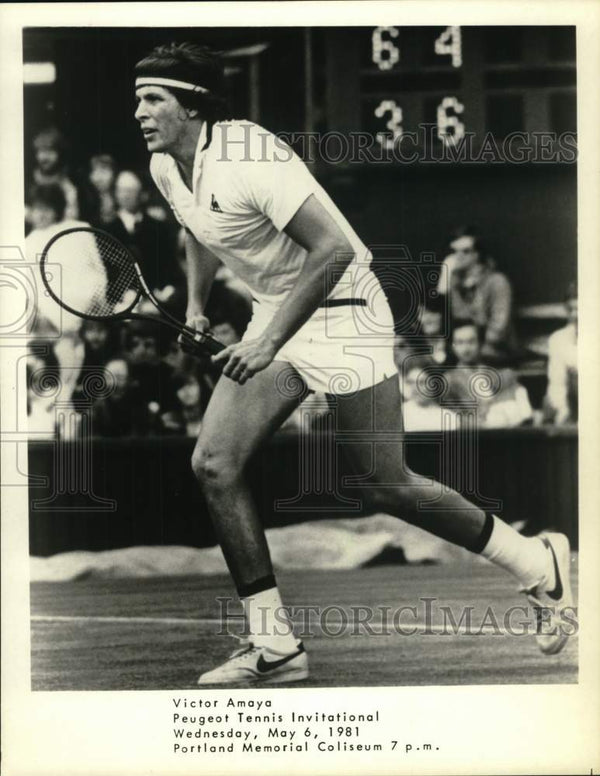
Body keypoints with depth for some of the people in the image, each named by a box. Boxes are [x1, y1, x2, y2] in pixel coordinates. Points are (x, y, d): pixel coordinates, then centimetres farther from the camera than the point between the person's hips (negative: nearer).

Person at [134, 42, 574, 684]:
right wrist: (195, 305, 15)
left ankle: (538, 565, 16)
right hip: (274, 316, 8)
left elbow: (334, 249, -28)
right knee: (214, 463, -7)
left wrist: (270, 340, -28)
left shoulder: (247, 159, -25)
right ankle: (273, 645, -1)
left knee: (385, 487, -6)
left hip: (341, 312, -8)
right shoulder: (165, 168, 3)